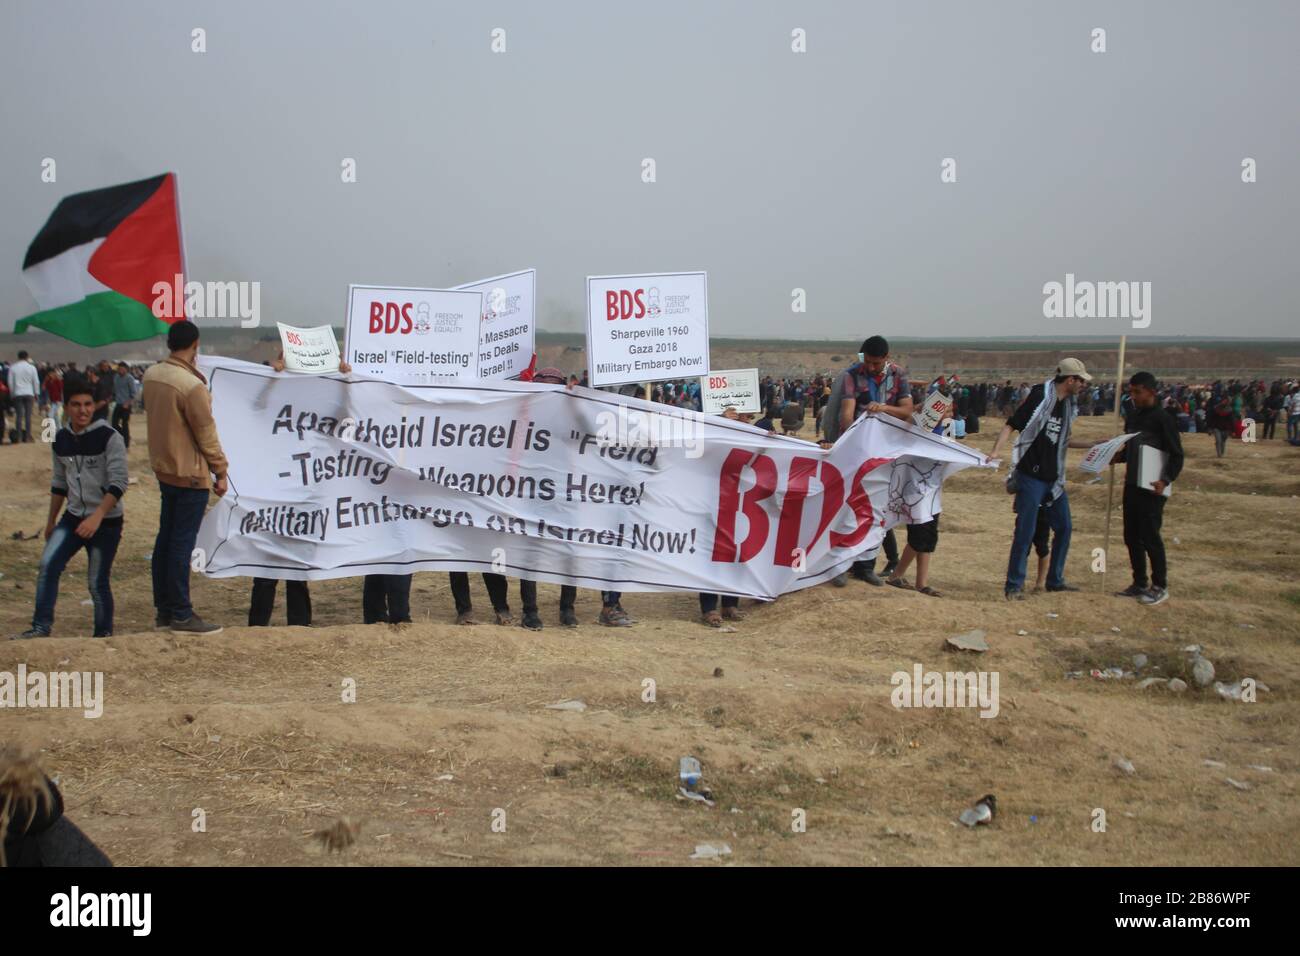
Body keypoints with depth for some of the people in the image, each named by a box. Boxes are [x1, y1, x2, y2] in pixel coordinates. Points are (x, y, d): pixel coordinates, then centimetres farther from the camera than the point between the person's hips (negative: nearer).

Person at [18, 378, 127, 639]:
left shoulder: (109, 438, -13)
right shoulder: (61, 439, 5)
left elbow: (118, 483, -18)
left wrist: (97, 516, -28)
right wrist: (51, 521, 21)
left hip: (107, 522, -5)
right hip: (73, 518, 5)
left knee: (97, 582, -3)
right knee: (48, 565, -13)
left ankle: (104, 634, 15)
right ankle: (41, 627, -8)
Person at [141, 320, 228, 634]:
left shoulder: (152, 376, 2)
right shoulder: (192, 386, -22)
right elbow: (206, 434, -16)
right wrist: (221, 471, -6)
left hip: (164, 468, 8)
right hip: (191, 474, -8)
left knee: (165, 539, 13)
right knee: (183, 543, -3)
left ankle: (164, 611, 20)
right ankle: (181, 616, 2)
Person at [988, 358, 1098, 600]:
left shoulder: (1068, 405, 11)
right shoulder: (1040, 397, -13)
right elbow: (1011, 425, -17)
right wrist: (995, 451, -30)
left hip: (1054, 478, 8)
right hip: (1031, 477, -8)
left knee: (1063, 528, 13)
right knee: (1025, 532, -6)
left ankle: (1055, 580, 26)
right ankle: (1013, 586, 2)